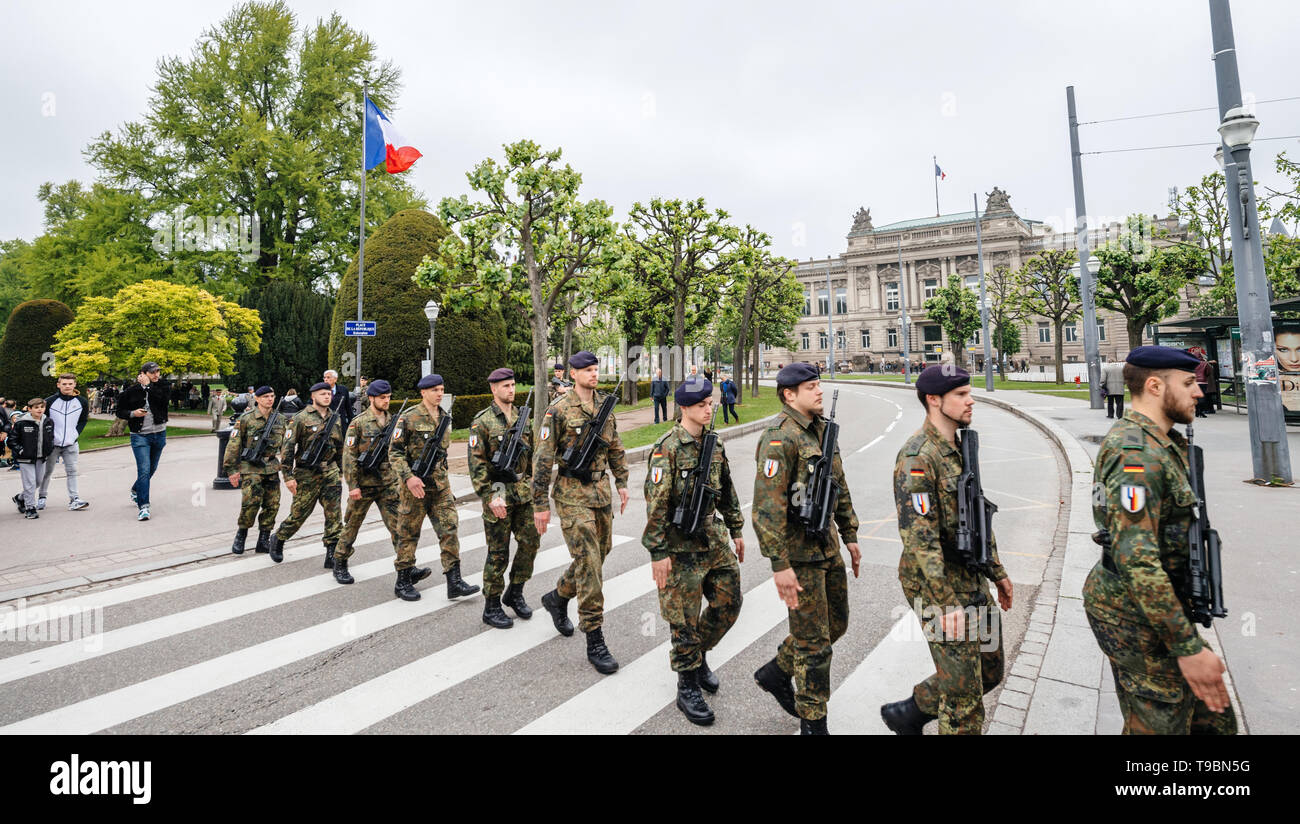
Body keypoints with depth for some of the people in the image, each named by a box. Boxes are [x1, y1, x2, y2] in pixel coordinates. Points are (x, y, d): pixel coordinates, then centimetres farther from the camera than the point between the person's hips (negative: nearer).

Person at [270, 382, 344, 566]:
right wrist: (288, 476, -12)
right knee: (299, 513, 6)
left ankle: (332, 555, 3)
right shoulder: (301, 419, -7)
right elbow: (287, 448, -9)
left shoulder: (335, 419, 10)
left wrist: (340, 471, 19)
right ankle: (278, 540, 34)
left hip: (330, 472, 4)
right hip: (306, 474, -4)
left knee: (334, 514, -2)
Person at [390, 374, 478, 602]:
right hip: (415, 484, -5)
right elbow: (394, 451, -11)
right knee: (409, 533, 6)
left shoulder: (444, 417, 10)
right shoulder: (409, 417, -9)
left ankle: (454, 582, 1)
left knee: (449, 529, -1)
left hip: (441, 484, 5)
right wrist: (408, 477, -21)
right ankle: (403, 582, 20)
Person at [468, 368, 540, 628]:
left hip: (523, 492, 6)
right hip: (498, 493, -6)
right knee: (498, 552, 1)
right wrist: (490, 496, -19)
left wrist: (534, 486, 13)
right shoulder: (482, 422, -9)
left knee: (530, 542, 6)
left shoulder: (523, 418, 9)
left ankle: (515, 593, 26)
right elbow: (477, 464, -14)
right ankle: (492, 607, 16)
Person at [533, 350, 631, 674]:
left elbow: (615, 447, 18)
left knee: (599, 555, 15)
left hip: (601, 491, 7)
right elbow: (543, 459, -11)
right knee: (588, 563, -7)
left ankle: (557, 597, 40)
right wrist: (540, 504, -11)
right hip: (573, 495, -7)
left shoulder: (605, 405, 8)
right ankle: (595, 641, 2)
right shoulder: (559, 410, -11)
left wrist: (621, 482, 15)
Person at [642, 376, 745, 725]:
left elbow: (727, 491, 17)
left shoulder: (714, 444, 7)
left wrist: (736, 530, 17)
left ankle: (698, 655, 36)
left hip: (713, 537, 7)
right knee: (685, 618, 3)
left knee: (729, 603, 12)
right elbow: (656, 503, -17)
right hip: (680, 544, -7)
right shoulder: (668, 448, -16)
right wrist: (658, 553, -18)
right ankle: (687, 689, 20)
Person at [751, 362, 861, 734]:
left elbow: (840, 487, 19)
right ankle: (813, 723, 21)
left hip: (827, 544, 9)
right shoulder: (780, 438, -19)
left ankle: (776, 673, 37)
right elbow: (768, 507, -24)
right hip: (798, 551, -9)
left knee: (836, 623, 19)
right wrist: (780, 564, -25)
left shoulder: (822, 429, 9)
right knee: (814, 639, 2)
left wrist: (850, 535, 18)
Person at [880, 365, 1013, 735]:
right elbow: (919, 539, -26)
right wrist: (947, 605, -26)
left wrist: (997, 572, 19)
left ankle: (908, 713, 32)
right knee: (964, 690, 1)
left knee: (990, 669, 18)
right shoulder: (917, 457, -21)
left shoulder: (960, 448, 9)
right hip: (936, 584, -9)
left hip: (971, 578, 10)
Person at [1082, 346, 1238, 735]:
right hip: (1136, 615, -10)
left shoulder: (1159, 443, 11)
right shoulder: (1136, 452, -24)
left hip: (1153, 604, 10)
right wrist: (1188, 647, -27)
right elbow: (1137, 559, -29)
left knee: (1214, 720, 18)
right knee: (1159, 723, 4)